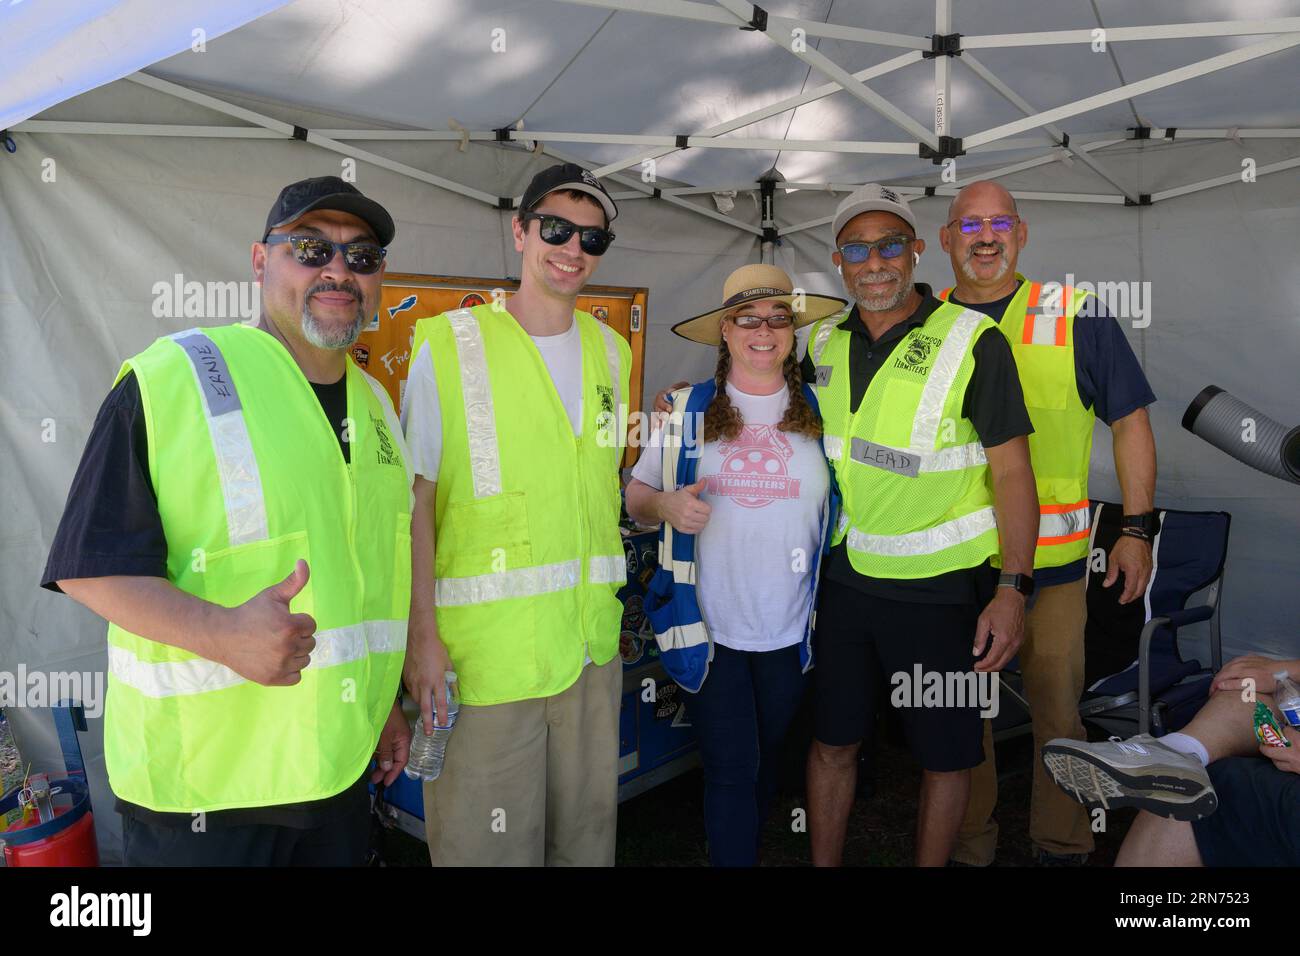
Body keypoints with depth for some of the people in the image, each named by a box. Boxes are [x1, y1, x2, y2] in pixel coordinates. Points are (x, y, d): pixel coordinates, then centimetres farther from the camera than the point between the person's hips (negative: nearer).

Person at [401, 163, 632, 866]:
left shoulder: (611, 352, 10)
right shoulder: (449, 345, -6)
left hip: (590, 643, 5)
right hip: (483, 648, -5)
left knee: (586, 830, 18)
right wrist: (421, 635, -12)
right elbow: (416, 499, -8)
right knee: (486, 841, 7)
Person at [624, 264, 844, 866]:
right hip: (710, 627, -2)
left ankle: (743, 847, 42)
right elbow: (635, 495, 4)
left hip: (789, 630, 3)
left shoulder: (817, 412, 3)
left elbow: (839, 506, 12)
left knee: (766, 761, 19)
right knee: (730, 770, 1)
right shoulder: (689, 408, -2)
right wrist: (665, 506, -18)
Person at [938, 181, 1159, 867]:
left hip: (1051, 560, -1)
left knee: (1057, 709, 8)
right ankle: (968, 844, 30)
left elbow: (1129, 421, 4)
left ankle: (1062, 848, 29)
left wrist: (1137, 528, -1)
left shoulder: (1078, 315, 1)